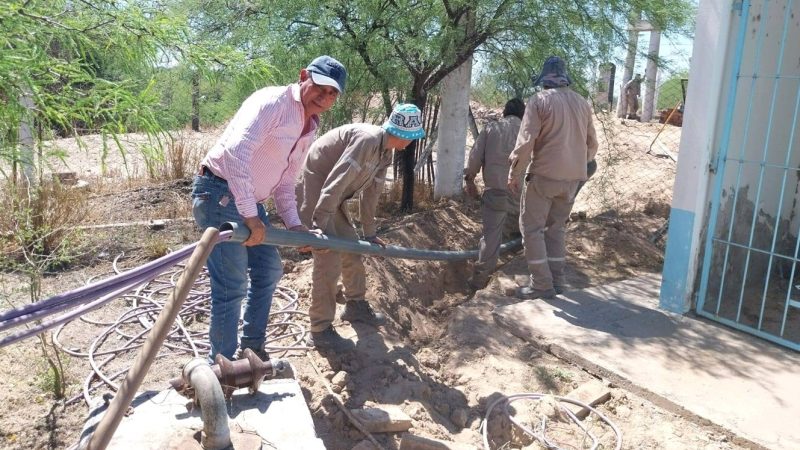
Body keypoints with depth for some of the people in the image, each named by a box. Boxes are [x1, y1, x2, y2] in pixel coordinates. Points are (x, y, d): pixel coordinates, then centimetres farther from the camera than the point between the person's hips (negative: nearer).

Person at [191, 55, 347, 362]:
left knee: (269, 270, 17)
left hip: (249, 200, 10)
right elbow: (236, 153, -31)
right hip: (219, 193, -10)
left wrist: (293, 224, 8)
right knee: (232, 287, -9)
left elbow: (285, 183, 18)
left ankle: (252, 349, 33)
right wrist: (251, 217, -31)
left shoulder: (310, 129, 11)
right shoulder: (272, 102, -18)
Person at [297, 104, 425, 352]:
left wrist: (370, 233, 19)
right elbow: (335, 184, -32)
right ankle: (321, 331, 2)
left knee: (352, 248, 16)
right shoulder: (367, 139, -26)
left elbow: (371, 192, 14)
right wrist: (319, 227, -33)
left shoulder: (385, 152, 6)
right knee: (329, 260, -10)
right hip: (314, 189, -10)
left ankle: (356, 306, 35)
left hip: (332, 196, 10)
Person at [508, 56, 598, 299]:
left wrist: (514, 174, -5)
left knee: (532, 228, 4)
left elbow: (526, 140, -13)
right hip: (573, 178, 6)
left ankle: (542, 284, 3)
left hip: (544, 174, -6)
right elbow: (592, 144, 14)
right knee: (556, 228, 17)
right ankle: (557, 279, 19)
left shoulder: (540, 100, -7)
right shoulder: (582, 103, 10)